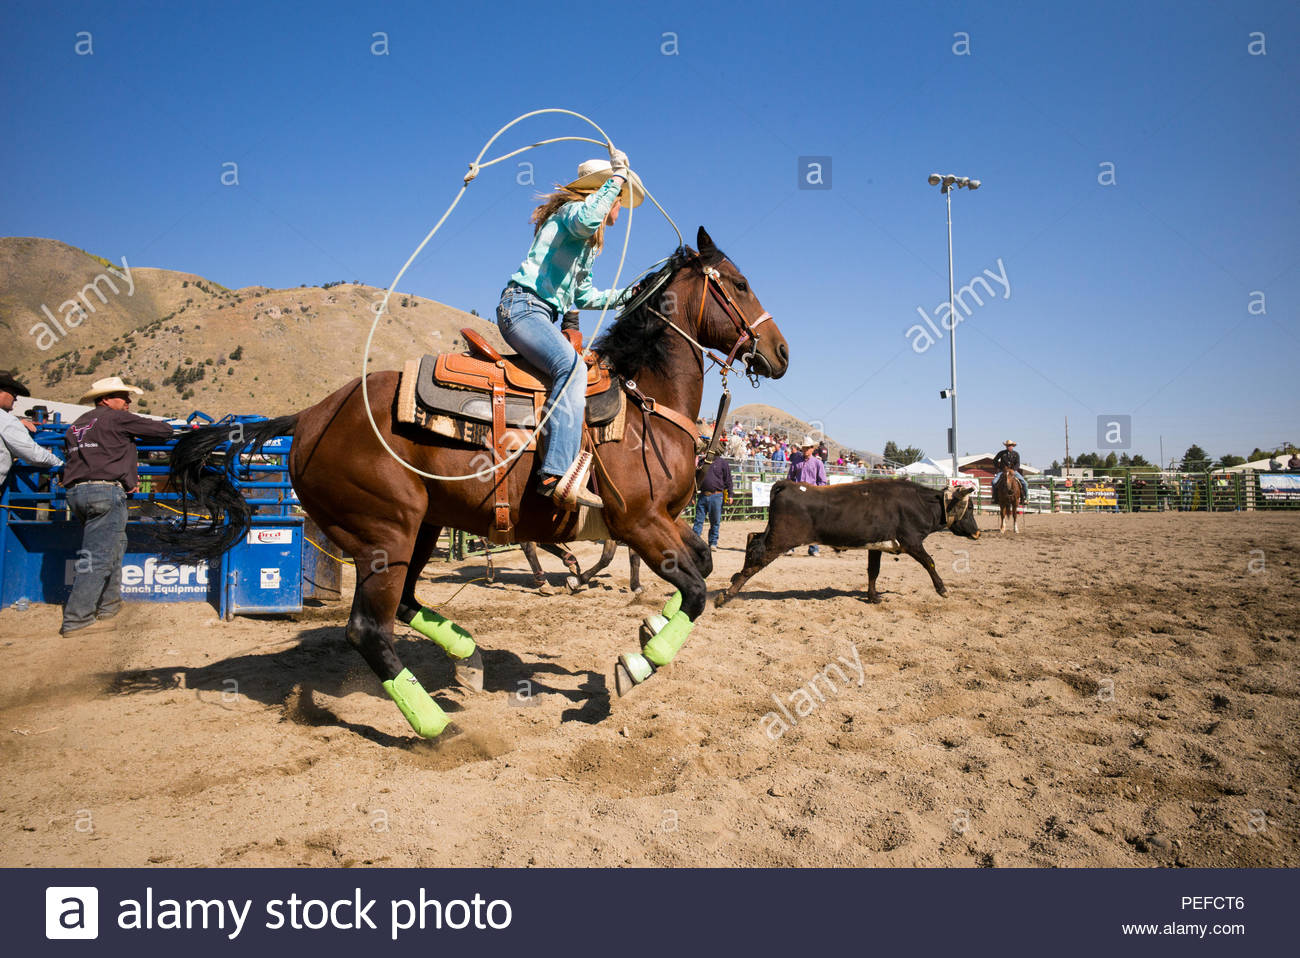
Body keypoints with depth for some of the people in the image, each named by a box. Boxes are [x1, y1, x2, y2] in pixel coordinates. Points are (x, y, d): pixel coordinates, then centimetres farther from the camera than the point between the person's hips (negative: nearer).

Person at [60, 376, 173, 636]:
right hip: (105, 490, -9)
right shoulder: (116, 418, 1)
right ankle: (77, 619, -8)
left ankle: (108, 605, 25)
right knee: (99, 556, -7)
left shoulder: (77, 425, 23)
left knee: (115, 544, 21)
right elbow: (164, 430, 4)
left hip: (76, 492, 9)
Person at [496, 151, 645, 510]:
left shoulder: (587, 245, 30)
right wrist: (618, 176, -16)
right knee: (572, 366, -32)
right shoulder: (571, 211, 1)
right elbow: (587, 219, -26)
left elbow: (586, 297, 34)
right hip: (523, 305, -11)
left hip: (539, 318, 11)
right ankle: (557, 474, -45)